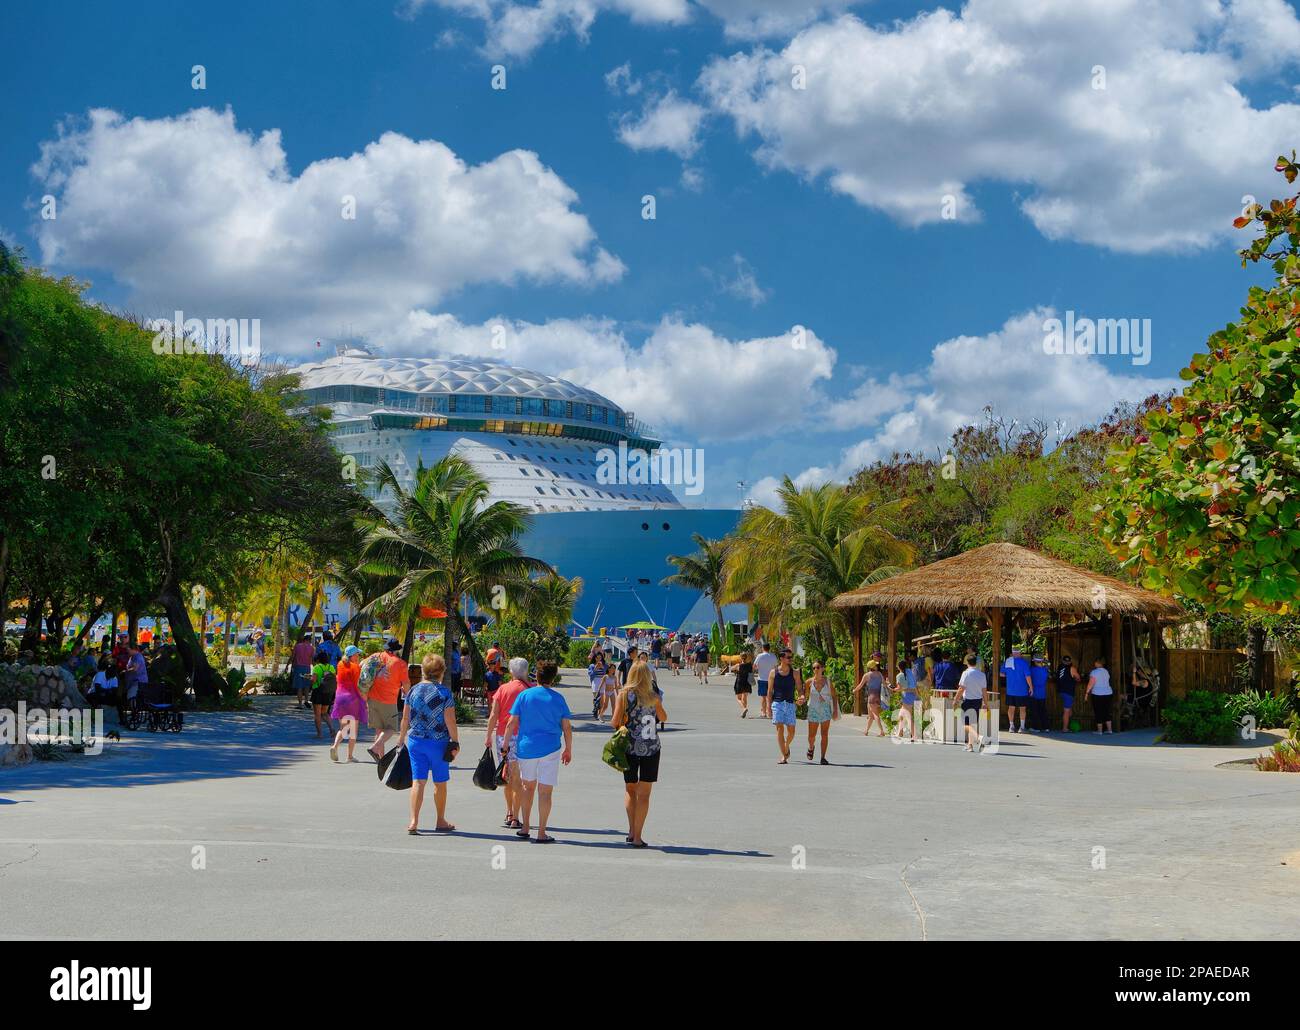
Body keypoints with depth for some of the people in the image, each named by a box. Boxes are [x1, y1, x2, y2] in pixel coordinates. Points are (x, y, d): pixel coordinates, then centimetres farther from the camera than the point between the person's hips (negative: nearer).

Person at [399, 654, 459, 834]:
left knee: (418, 781, 4)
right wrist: (455, 742, -4)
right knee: (440, 783, 11)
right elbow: (450, 721, -12)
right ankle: (441, 821, 23)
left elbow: (405, 719, 7)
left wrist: (402, 738, 18)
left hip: (415, 740, 3)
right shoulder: (444, 693, -10)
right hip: (438, 742, -3)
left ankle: (413, 821, -6)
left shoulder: (413, 690, 2)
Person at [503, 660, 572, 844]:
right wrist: (568, 750, 11)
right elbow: (567, 727, 1)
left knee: (528, 786, 20)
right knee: (545, 791, 0)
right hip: (550, 749, -2)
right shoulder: (558, 698, 0)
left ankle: (525, 827, 24)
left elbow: (512, 723, -2)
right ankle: (541, 834, 0)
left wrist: (505, 745, 5)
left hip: (526, 748, 2)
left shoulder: (524, 695, 0)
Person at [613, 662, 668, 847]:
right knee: (644, 794, 4)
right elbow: (663, 717, 14)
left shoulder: (624, 695, -6)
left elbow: (615, 722, -9)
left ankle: (631, 830, 10)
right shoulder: (653, 697, -3)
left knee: (630, 789, 18)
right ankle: (637, 837, 2)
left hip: (629, 747, 0)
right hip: (651, 748, 0)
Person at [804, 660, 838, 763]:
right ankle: (811, 748, 37)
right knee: (811, 735, 4)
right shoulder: (810, 682, -1)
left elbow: (834, 696, 5)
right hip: (813, 710, 0)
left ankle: (823, 758, 1)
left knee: (825, 735, -4)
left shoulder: (828, 681, 0)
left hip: (826, 711, 0)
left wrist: (835, 710, -1)